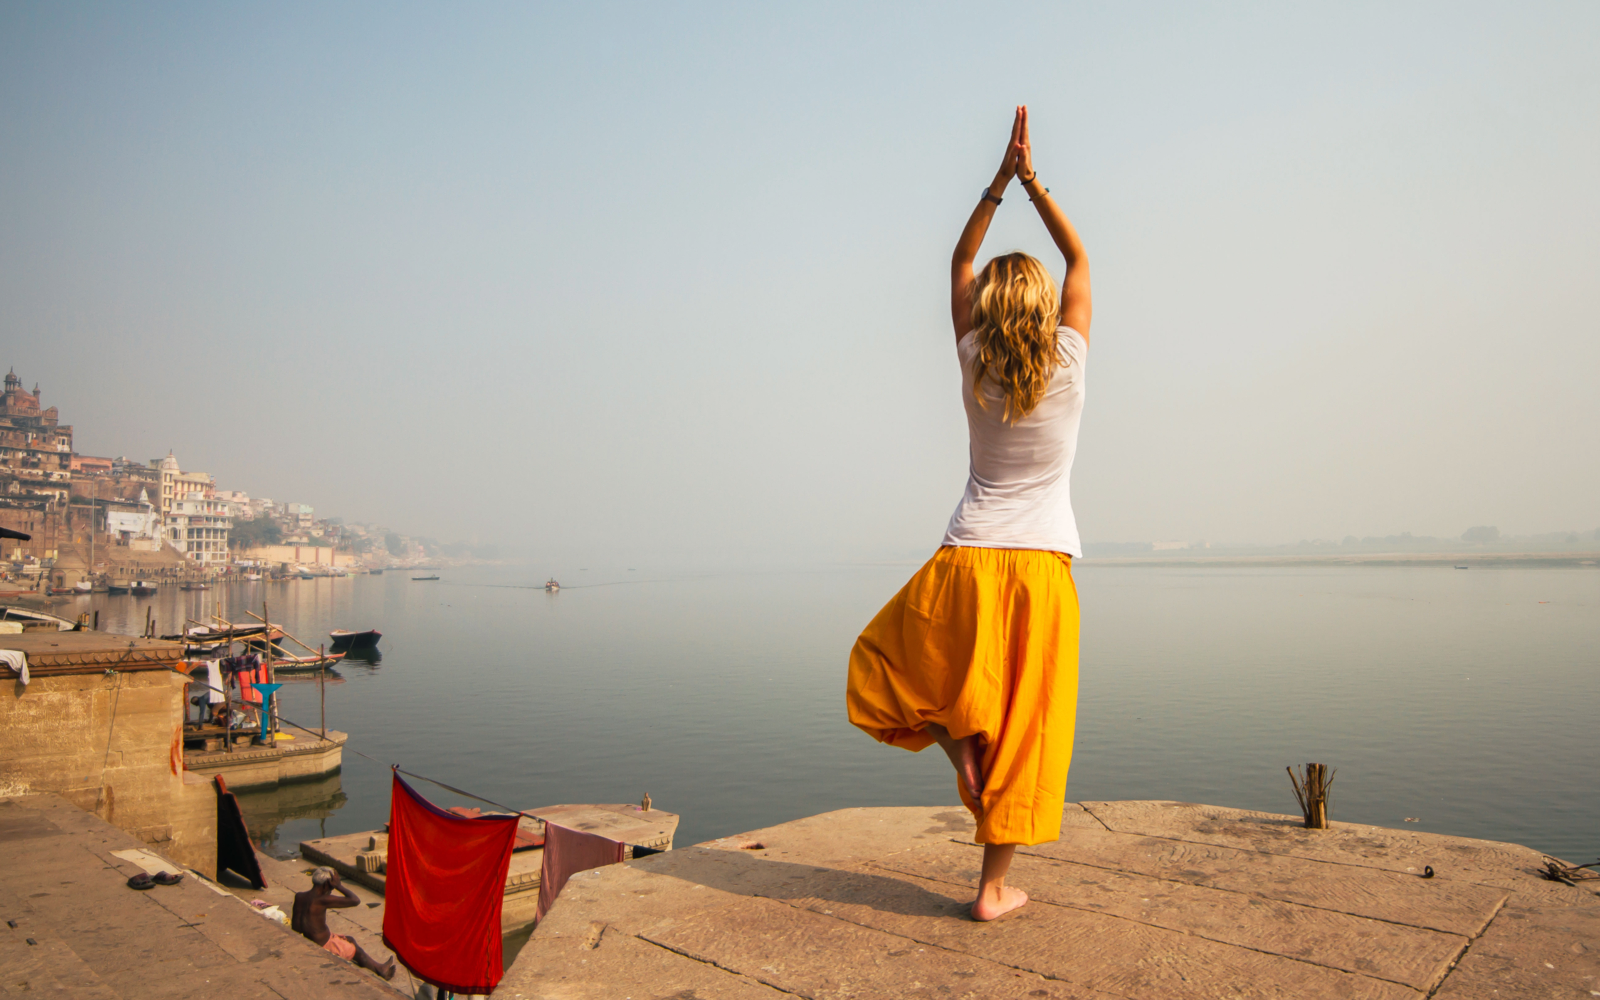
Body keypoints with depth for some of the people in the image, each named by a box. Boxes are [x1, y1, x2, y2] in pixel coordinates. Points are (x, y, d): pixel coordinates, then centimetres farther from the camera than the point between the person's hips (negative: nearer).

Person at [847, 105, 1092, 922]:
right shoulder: (1066, 364, -1)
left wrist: (1001, 180, 12)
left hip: (966, 564, 0)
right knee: (1026, 727, 6)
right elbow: (1079, 259, 13)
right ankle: (995, 886, 10)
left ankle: (956, 731, 1)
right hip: (1043, 566, 0)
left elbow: (960, 262, 15)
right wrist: (1033, 182, 12)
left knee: (882, 662, 24)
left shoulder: (975, 364, 1)